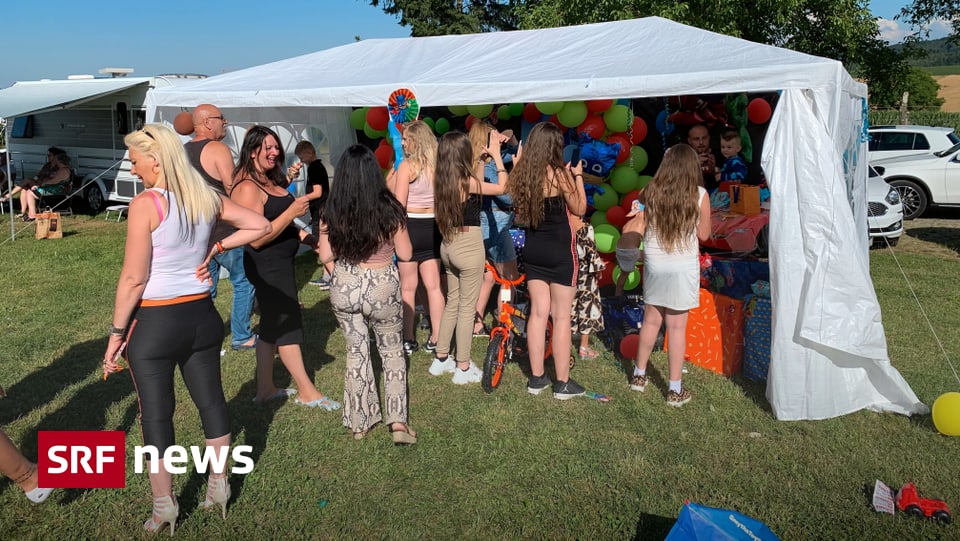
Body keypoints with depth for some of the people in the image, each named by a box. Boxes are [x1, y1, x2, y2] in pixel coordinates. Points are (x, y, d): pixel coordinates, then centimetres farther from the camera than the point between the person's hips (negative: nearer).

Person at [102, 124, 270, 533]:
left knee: (155, 414, 8)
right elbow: (260, 226, 9)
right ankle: (219, 486, 31)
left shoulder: (145, 204, -17)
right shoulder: (207, 198, 1)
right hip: (201, 314, 6)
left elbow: (133, 278, -16)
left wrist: (116, 333, -7)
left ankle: (164, 507, 20)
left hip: (154, 322, -6)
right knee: (211, 399, 16)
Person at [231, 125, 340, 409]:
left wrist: (305, 236, 13)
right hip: (268, 266, -10)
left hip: (279, 263, 10)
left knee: (272, 325, 15)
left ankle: (265, 389, 25)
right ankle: (307, 392, 10)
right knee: (289, 325, -1)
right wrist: (292, 212, -27)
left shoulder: (270, 181, 10)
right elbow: (256, 239, -25)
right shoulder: (248, 187, -19)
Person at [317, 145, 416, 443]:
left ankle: (358, 423, 27)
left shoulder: (331, 212, -7)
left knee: (356, 351, 18)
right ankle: (398, 421, 11)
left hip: (343, 287, 2)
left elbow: (325, 256, -2)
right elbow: (405, 254, -7)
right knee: (392, 350, 18)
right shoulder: (389, 208, -14)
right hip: (383, 288, -2)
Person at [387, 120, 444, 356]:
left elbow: (399, 204, -16)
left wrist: (389, 185, -1)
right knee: (433, 286, 11)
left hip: (411, 226, -5)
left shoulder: (407, 166, -13)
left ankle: (409, 339, 13)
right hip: (433, 227, 5)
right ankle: (436, 339, 15)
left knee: (408, 287, 6)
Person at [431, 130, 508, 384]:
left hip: (448, 246, 8)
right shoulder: (467, 181, -19)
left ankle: (441, 359, 28)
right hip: (469, 246, -8)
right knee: (467, 308, 3)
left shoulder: (440, 180, 2)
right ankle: (463, 368, 13)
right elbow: (502, 187, -8)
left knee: (452, 303, 20)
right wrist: (496, 155, 1)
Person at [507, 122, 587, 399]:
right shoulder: (560, 174, -16)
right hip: (560, 251, -5)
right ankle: (563, 383, 11)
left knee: (538, 312, 12)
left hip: (533, 250, 5)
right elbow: (579, 209, -5)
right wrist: (578, 176, 6)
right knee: (561, 317, 3)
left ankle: (536, 378, 19)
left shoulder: (521, 173, -2)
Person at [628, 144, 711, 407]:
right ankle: (675, 390, 12)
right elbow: (704, 234, 0)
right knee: (677, 327, 4)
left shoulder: (650, 192, -4)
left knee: (651, 320, 17)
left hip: (654, 265, 2)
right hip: (683, 268, -2)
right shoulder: (700, 195, -9)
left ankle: (639, 376, 30)